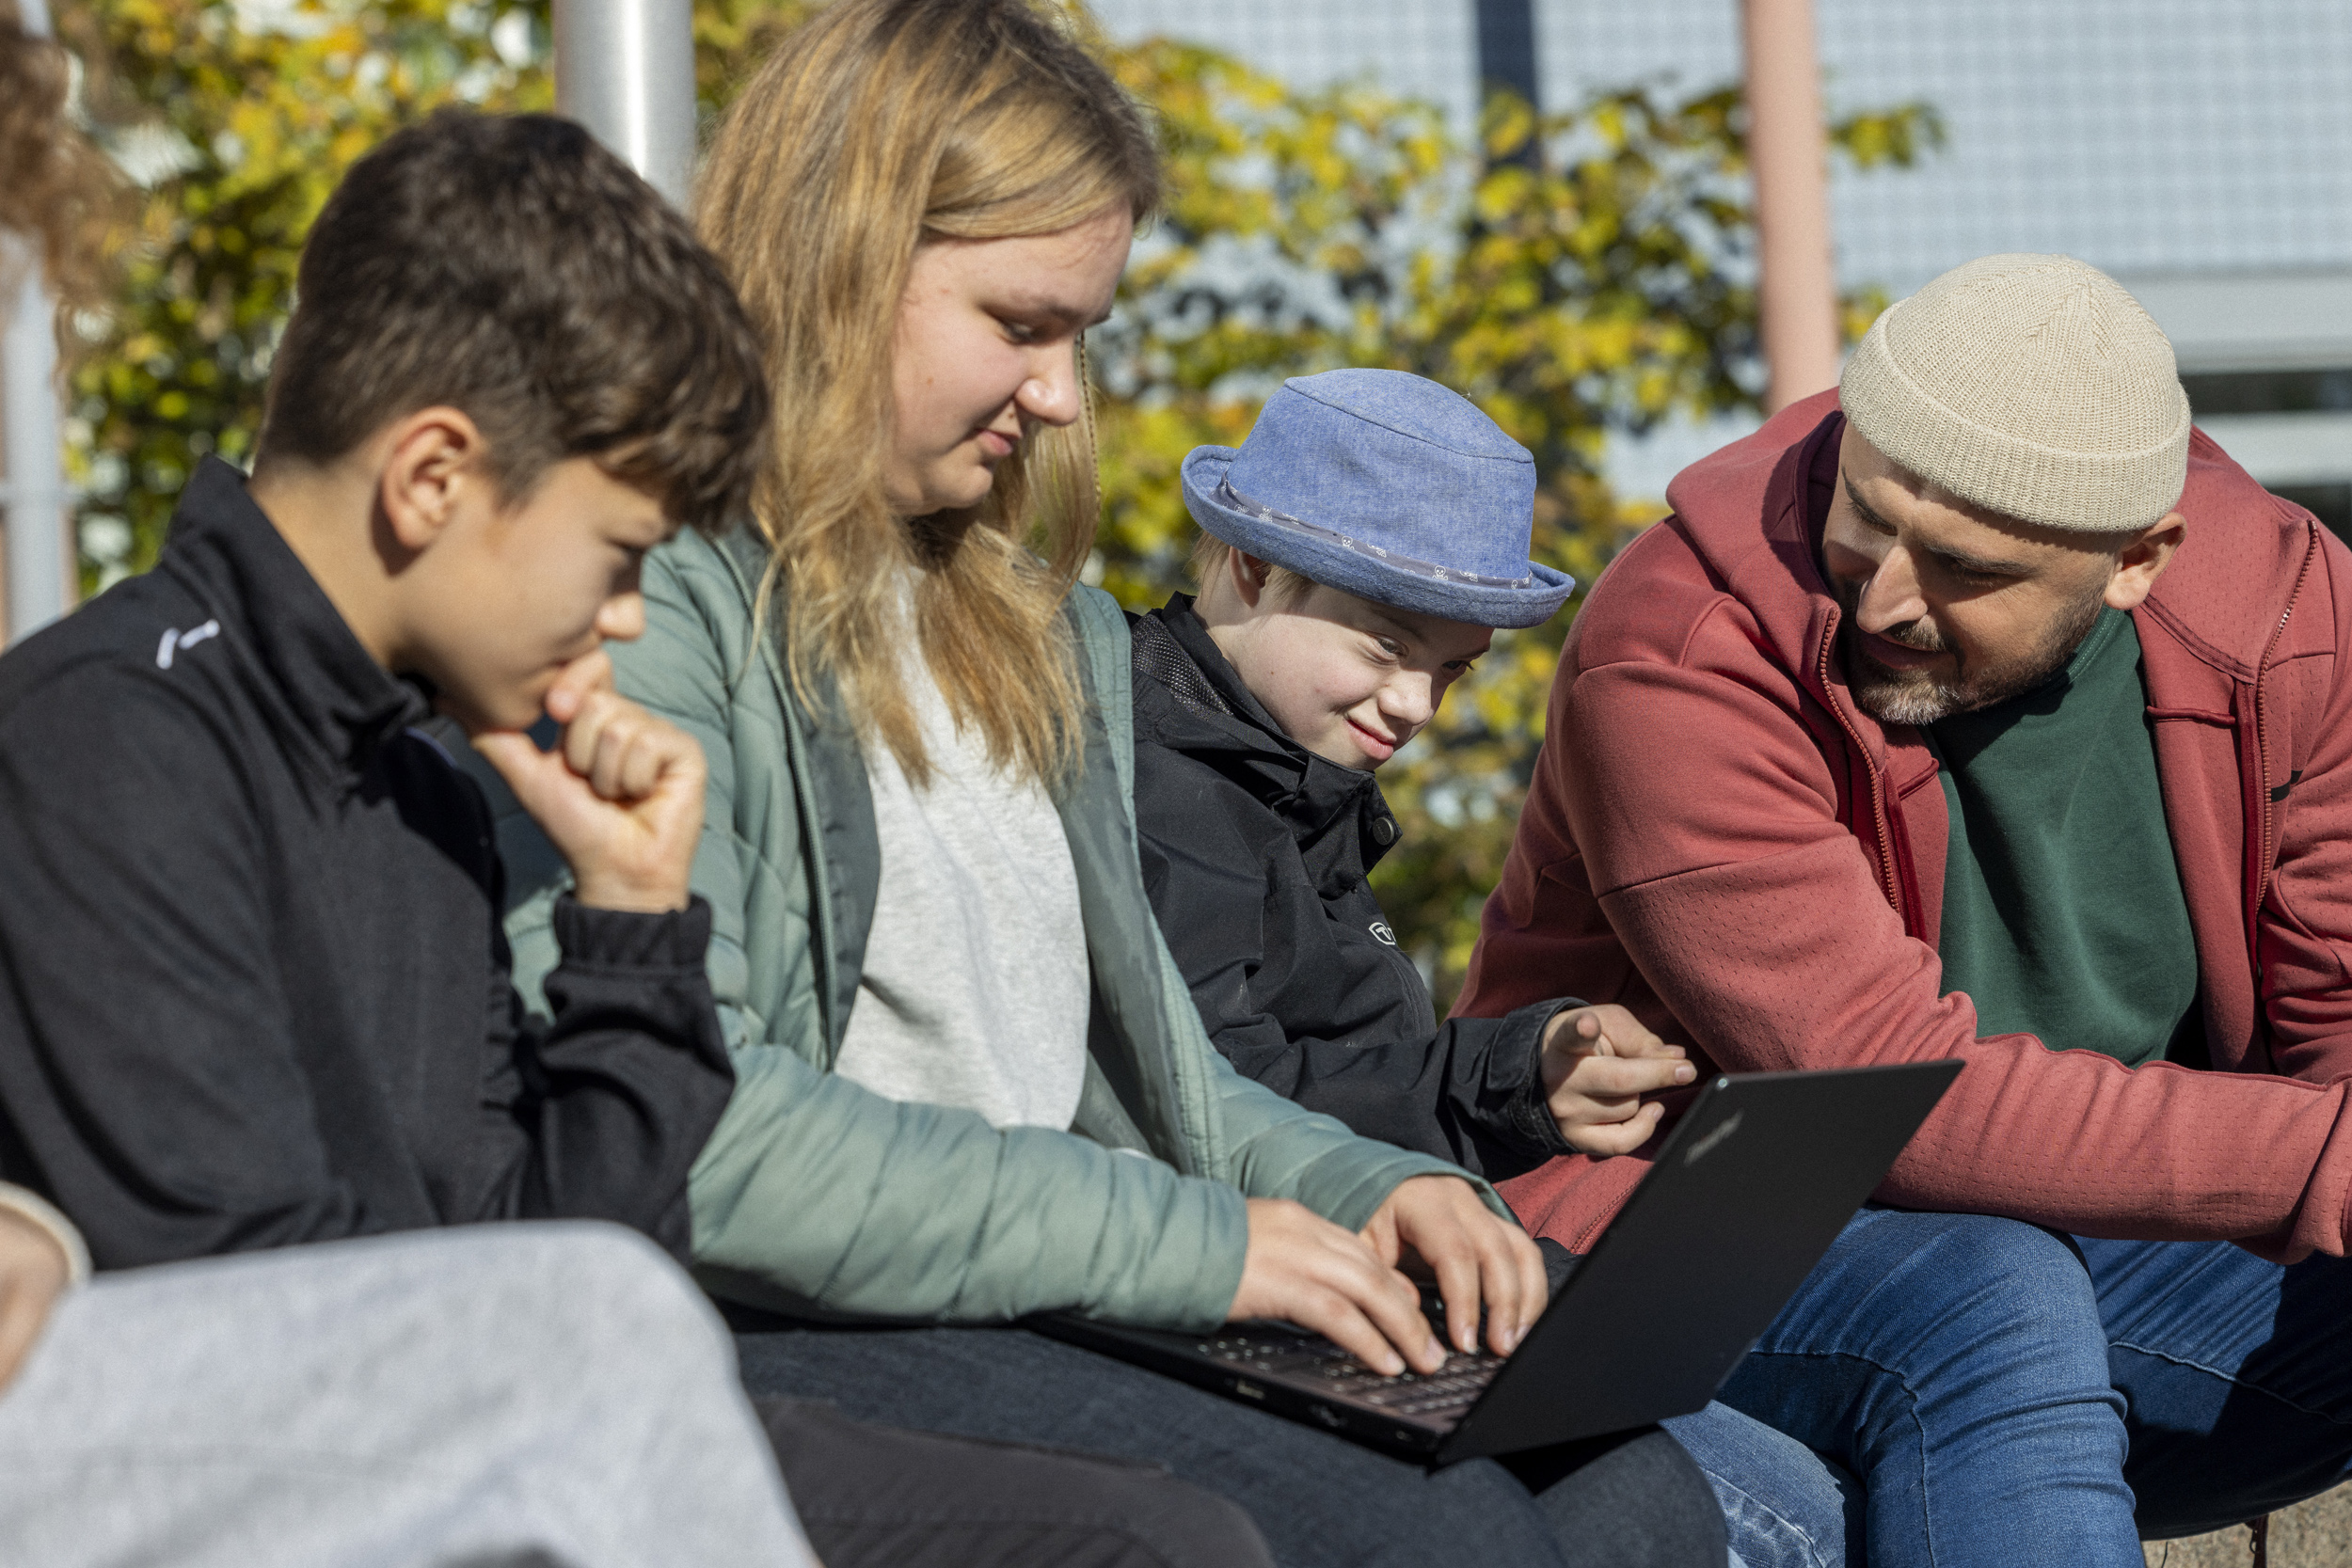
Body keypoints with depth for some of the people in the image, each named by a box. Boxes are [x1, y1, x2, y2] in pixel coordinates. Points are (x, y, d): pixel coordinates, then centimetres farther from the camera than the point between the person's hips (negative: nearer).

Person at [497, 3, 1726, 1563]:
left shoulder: (1038, 631, 23)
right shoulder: (657, 598, -8)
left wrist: (1359, 1186, 5)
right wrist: (1182, 1240, -15)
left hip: (1059, 1307, 9)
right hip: (792, 1336, -8)